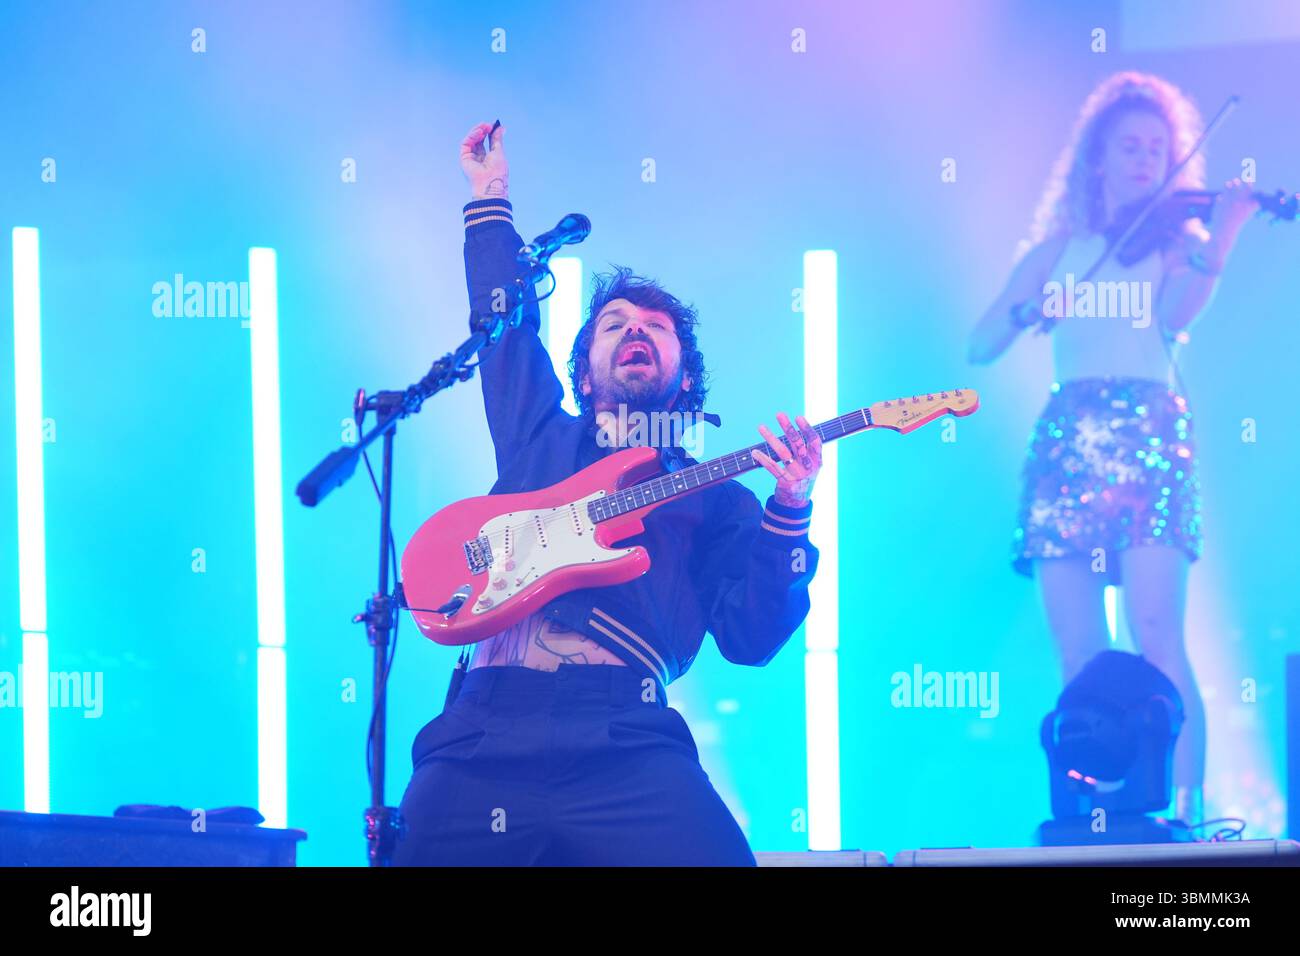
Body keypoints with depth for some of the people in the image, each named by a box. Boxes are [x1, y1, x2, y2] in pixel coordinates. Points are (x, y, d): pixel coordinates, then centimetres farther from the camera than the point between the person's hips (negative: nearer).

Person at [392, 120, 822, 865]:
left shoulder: (712, 498, 19)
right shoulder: (542, 443, 25)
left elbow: (751, 636, 7)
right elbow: (505, 317, 29)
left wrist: (789, 512, -4)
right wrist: (491, 196, 36)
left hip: (625, 747, -2)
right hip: (484, 738, 2)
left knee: (714, 857, -27)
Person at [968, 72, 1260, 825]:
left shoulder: (1175, 239, 12)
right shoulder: (1060, 248, 19)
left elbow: (1176, 317, -10)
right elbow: (982, 347, 13)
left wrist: (1218, 241, -24)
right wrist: (1027, 311, -6)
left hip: (1148, 434, -3)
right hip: (1068, 442, 3)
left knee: (1156, 633, -18)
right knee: (1079, 656, -4)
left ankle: (1187, 813, -21)